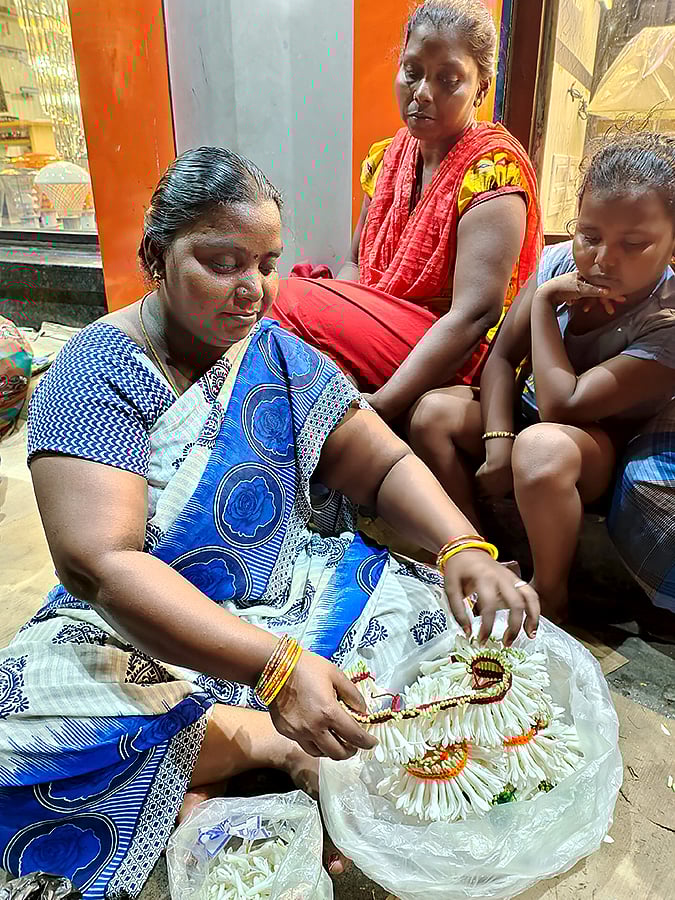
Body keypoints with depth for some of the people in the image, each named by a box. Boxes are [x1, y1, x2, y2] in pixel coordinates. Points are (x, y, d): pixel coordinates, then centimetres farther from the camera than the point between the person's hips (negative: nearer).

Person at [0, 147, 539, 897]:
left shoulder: (278, 354, 0)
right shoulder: (97, 375, -16)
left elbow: (385, 465, 0)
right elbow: (100, 563, -27)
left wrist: (464, 548, -20)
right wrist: (277, 663, -37)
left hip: (289, 597, 4)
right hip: (145, 632, -3)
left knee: (443, 615, -15)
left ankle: (205, 761, -13)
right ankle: (267, 742, -12)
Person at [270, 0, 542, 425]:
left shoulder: (492, 167, -15)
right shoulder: (388, 156, 8)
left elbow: (474, 315, -24)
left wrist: (377, 405, -30)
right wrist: (328, 321, -9)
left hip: (450, 363, -7)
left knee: (285, 298, -21)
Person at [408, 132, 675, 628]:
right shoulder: (559, 262, -10)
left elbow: (562, 407, -30)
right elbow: (502, 358, -5)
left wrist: (544, 303, -23)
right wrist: (498, 442, -20)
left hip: (615, 446, -5)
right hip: (534, 414, 6)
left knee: (542, 448, -39)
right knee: (433, 411, -17)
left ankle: (551, 598, -12)